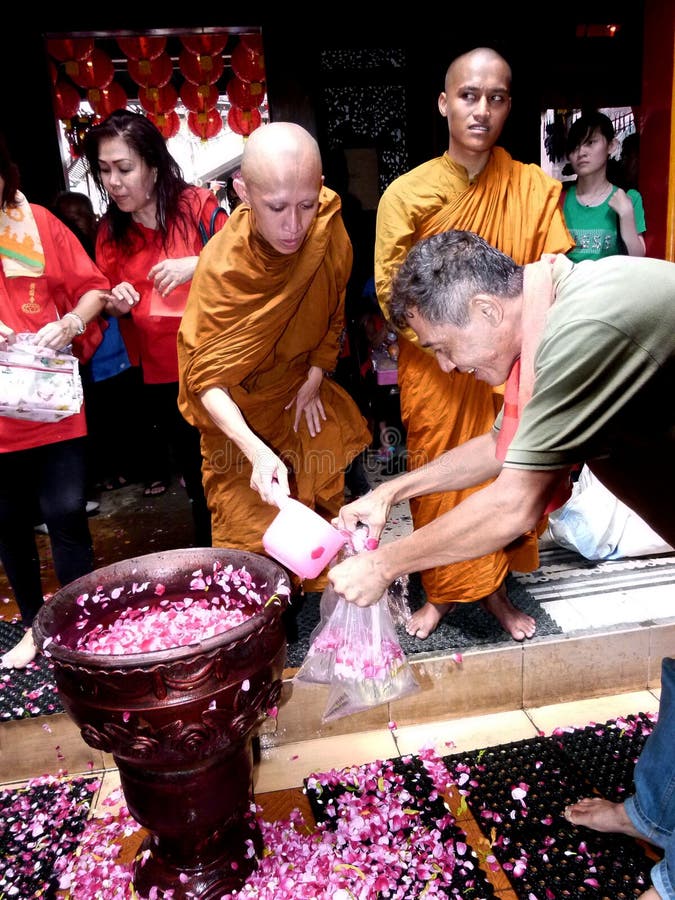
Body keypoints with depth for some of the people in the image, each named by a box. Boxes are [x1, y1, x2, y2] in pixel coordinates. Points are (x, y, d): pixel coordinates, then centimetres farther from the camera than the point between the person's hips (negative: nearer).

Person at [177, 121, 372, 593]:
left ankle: (319, 601, 35)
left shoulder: (329, 223, -17)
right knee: (250, 527, 0)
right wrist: (256, 451, -37)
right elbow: (207, 379, -25)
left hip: (303, 391, 4)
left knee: (322, 505, 12)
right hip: (240, 409, -3)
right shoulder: (221, 265, -28)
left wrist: (315, 380, -6)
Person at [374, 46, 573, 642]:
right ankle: (441, 592, 30)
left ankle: (495, 589, 33)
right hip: (434, 373, -1)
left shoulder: (536, 187, 0)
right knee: (439, 480, 8)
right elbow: (391, 290, -7)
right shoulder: (406, 194, -4)